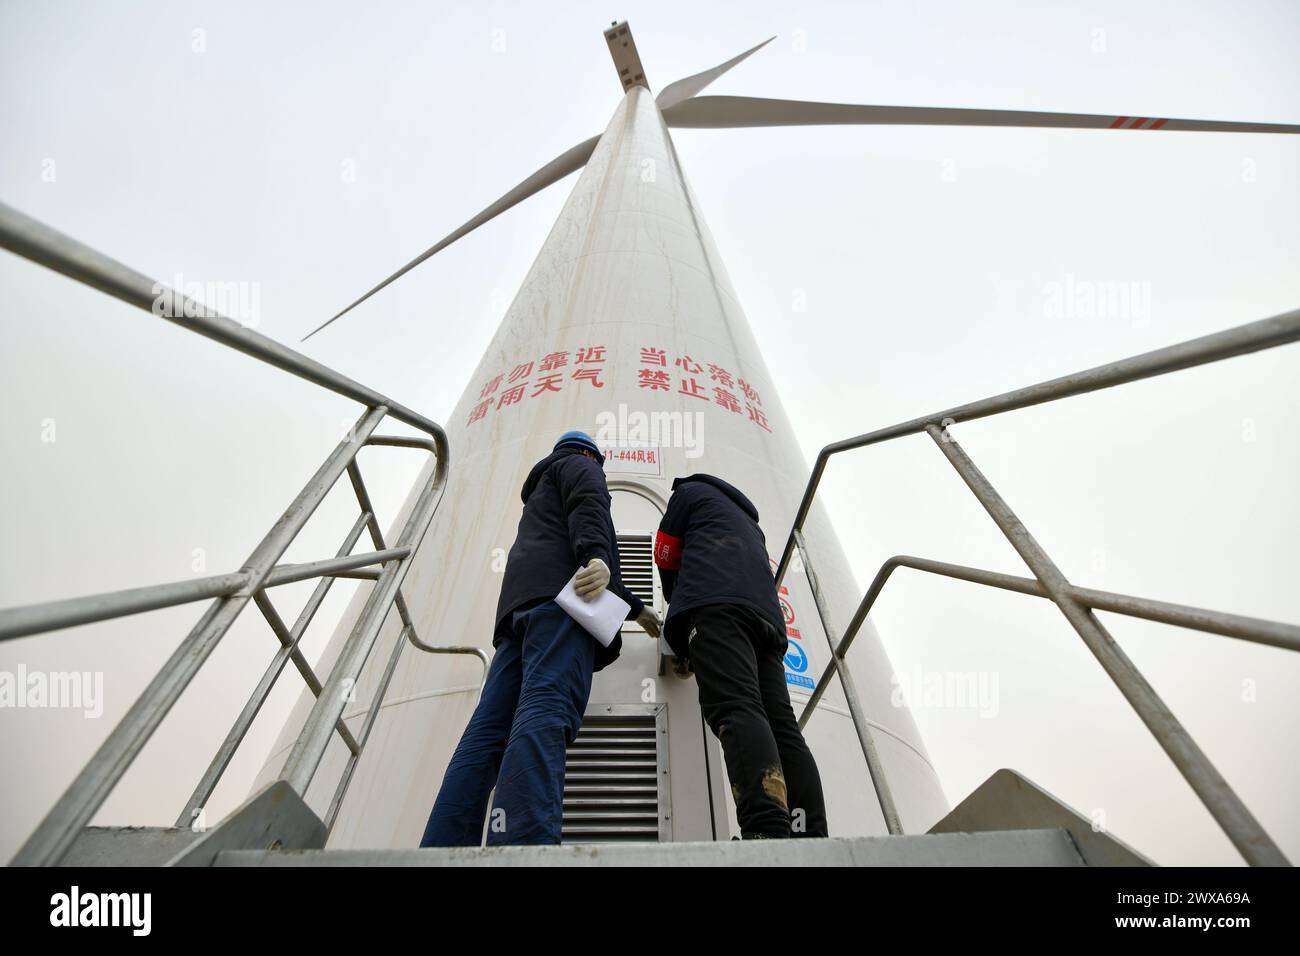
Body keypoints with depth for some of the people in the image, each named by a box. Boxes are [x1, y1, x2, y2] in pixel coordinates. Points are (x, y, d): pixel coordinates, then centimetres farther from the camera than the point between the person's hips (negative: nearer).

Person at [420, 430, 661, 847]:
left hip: (519, 602, 8)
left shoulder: (538, 497, 45)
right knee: (547, 709, -26)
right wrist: (596, 557, -25)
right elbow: (589, 505, -5)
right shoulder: (580, 466, 22)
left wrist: (636, 608, 49)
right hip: (560, 594, -8)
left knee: (488, 730, -6)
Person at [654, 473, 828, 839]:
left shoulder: (690, 490, 23)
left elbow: (666, 557, 21)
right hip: (767, 613, 7)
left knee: (736, 709, -22)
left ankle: (768, 835, -39)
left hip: (716, 605, -7)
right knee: (782, 726, -5)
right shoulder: (748, 520, 42)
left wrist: (678, 606, 38)